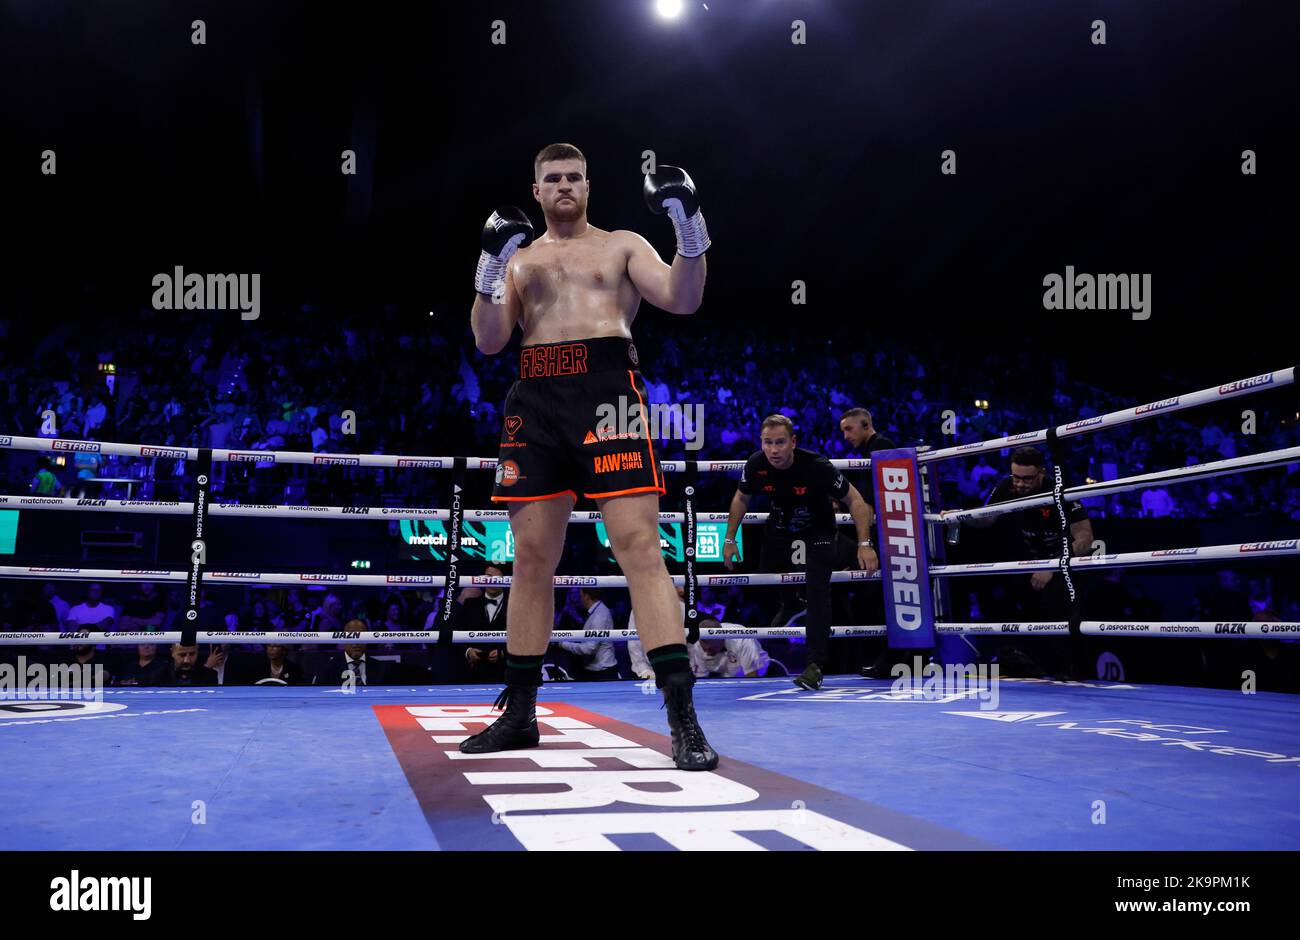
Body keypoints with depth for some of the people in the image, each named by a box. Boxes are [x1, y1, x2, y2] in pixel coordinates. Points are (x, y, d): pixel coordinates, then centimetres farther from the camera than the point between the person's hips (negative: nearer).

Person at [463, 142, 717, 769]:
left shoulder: (623, 246, 15)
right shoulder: (518, 259, 22)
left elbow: (683, 300, 1)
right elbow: (487, 341, 10)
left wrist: (690, 229, -13)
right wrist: (490, 267, -4)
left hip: (608, 391, -3)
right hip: (535, 402, 3)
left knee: (639, 546, -14)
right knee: (531, 558, 5)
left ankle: (682, 716, -15)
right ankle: (519, 713, 16)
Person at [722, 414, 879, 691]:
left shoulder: (816, 466, -33)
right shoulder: (756, 465, -22)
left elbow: (853, 499, -21)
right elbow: (742, 498, 0)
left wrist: (864, 545, -26)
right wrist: (729, 539, 1)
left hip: (817, 531, -4)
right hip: (779, 530, 4)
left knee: (817, 593, -17)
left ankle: (815, 666, -15)